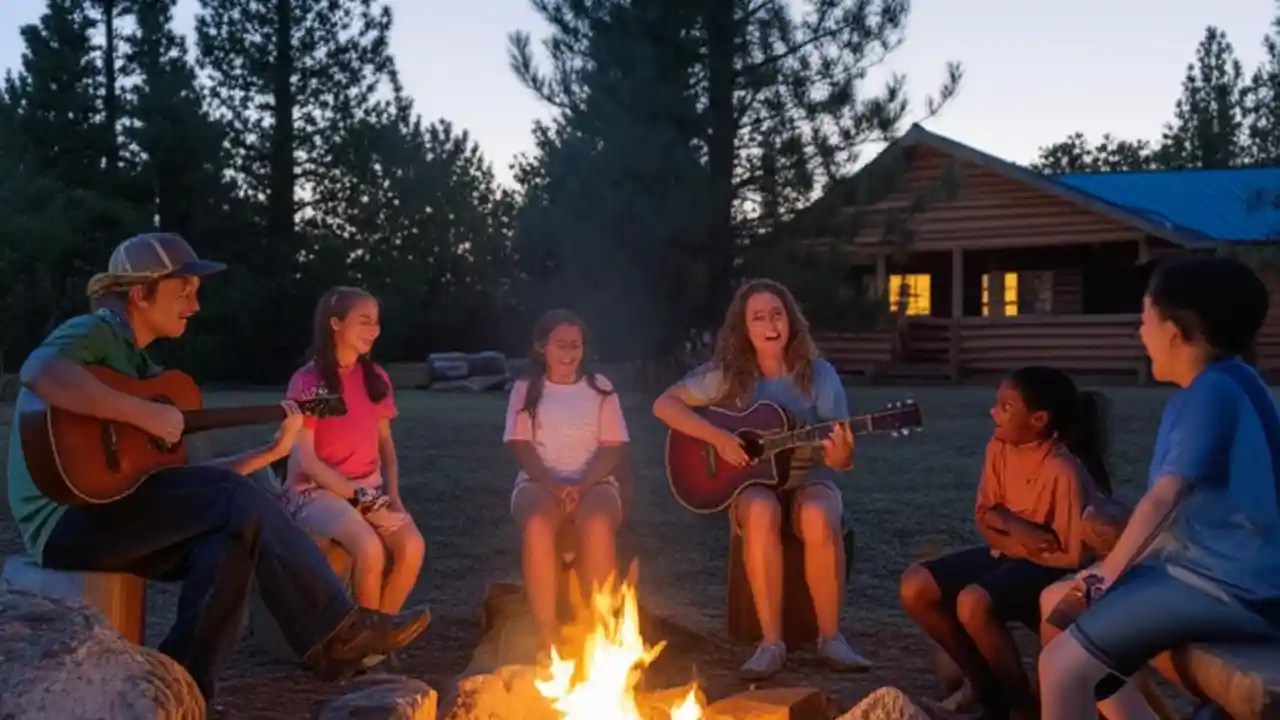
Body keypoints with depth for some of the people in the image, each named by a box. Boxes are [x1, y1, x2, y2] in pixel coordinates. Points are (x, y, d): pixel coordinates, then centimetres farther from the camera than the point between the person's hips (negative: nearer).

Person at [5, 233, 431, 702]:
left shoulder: (138, 363, 19)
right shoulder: (94, 332, -6)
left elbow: (182, 477, 15)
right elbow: (40, 372, -34)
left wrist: (271, 451, 9)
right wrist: (145, 414, -29)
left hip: (113, 511, 9)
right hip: (66, 520, -9)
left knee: (229, 537, -16)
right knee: (240, 501, -20)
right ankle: (338, 634, -10)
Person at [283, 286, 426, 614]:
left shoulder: (376, 378, 8)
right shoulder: (307, 381, -9)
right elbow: (305, 459, -13)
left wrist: (393, 496, -3)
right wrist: (360, 500, -17)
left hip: (370, 488, 5)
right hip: (317, 490, -5)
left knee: (412, 546, -23)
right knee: (370, 548, -32)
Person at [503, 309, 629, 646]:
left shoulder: (600, 387, 13)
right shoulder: (526, 388, 12)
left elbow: (612, 448, 4)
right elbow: (521, 446, 1)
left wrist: (582, 486, -15)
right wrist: (552, 485, -17)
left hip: (593, 482, 0)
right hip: (539, 482, 0)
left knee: (597, 526, -37)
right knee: (537, 526, -38)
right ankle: (547, 637, -34)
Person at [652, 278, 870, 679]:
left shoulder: (819, 375, -3)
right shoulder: (728, 373, -3)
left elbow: (844, 459, -3)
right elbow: (664, 404, -6)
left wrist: (839, 456, -29)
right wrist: (717, 438, -19)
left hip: (808, 479, 0)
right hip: (751, 482, 0)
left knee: (818, 518, -36)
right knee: (762, 513, -37)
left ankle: (830, 637, -20)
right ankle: (771, 642, -29)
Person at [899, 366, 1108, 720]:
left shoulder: (1064, 472, -26)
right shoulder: (999, 447, -6)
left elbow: (1073, 555, -22)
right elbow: (985, 519, 4)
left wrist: (1009, 524, -15)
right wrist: (1025, 535, -17)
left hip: (1052, 568, -8)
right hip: (1009, 554, 8)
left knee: (974, 603, -34)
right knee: (916, 587, -9)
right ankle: (988, 687, 5)